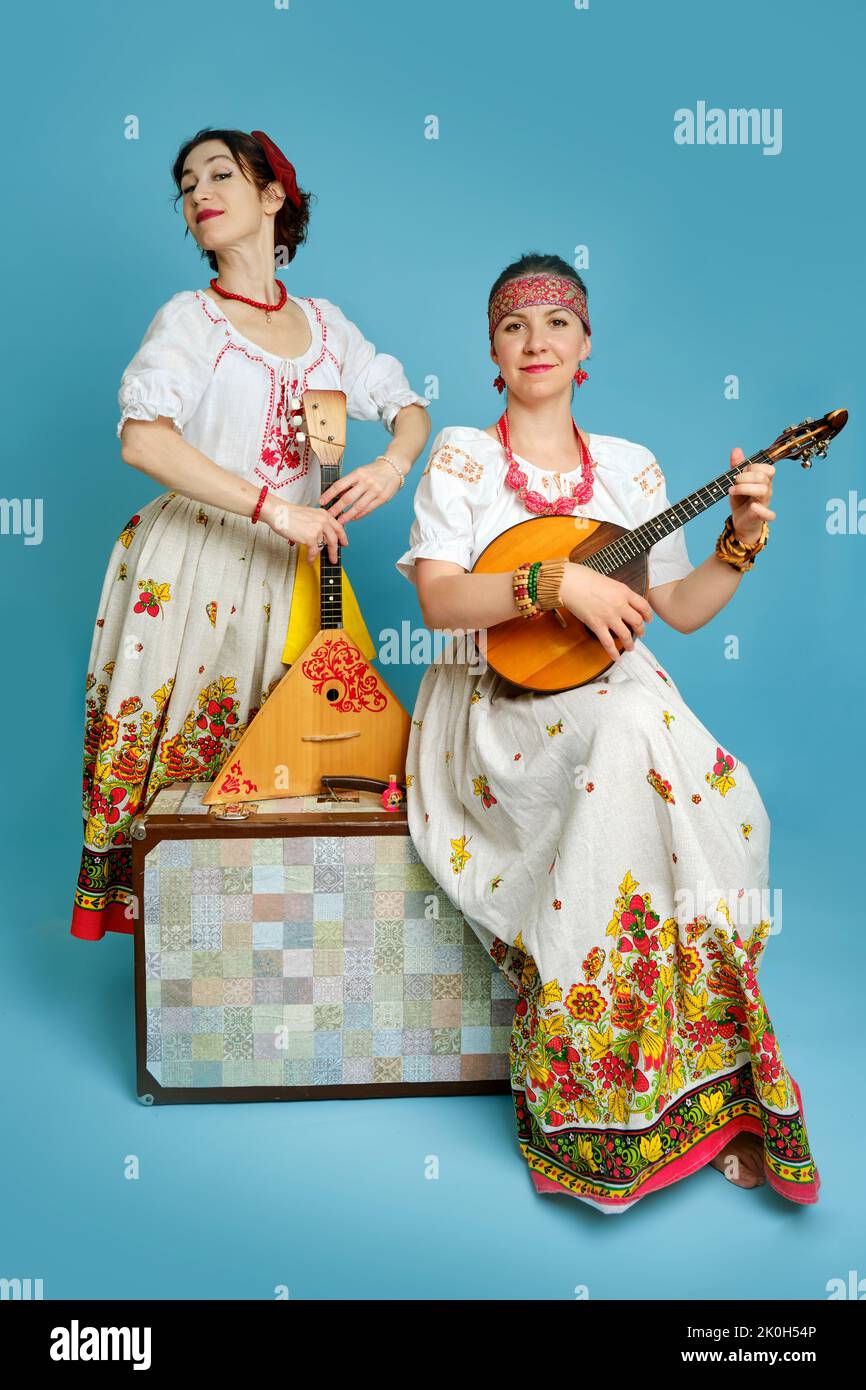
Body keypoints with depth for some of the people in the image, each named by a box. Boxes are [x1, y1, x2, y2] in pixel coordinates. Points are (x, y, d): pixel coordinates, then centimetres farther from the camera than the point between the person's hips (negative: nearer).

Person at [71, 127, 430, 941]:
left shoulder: (323, 323, 14)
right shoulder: (189, 319, -1)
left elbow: (410, 408, 19)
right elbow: (143, 439, -17)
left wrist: (393, 463, -4)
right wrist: (272, 507, -22)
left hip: (289, 571, 4)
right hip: (190, 567, -4)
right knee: (176, 752, -2)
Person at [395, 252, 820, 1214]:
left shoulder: (629, 466, 14)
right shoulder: (462, 455, 4)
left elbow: (681, 609, 14)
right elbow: (438, 600, -10)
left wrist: (741, 542, -1)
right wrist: (555, 580, -20)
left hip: (620, 691, 4)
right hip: (501, 705, -3)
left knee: (718, 801, -27)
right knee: (627, 735, -35)